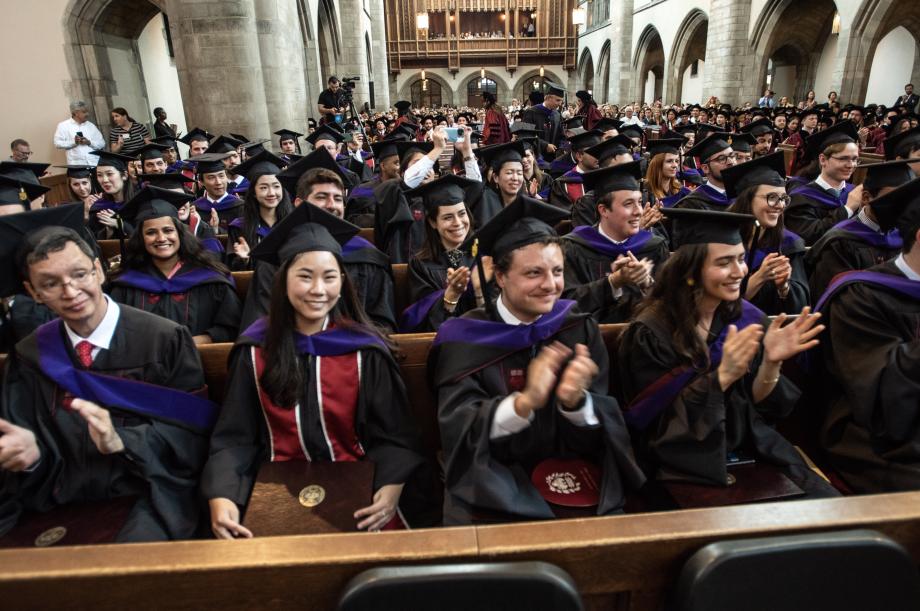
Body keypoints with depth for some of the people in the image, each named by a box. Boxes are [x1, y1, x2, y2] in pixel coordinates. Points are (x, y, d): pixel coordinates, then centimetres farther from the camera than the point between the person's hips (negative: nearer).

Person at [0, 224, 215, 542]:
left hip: (151, 494, -4)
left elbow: (194, 430, -7)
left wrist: (121, 441, -22)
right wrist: (31, 451, -17)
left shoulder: (166, 340, -7)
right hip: (64, 500, 5)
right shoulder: (30, 357, 7)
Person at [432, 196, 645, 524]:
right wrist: (523, 402, -31)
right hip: (492, 491, -2)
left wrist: (576, 401, -25)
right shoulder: (465, 337, -5)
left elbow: (606, 428, -2)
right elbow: (458, 430, -14)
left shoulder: (580, 329, 2)